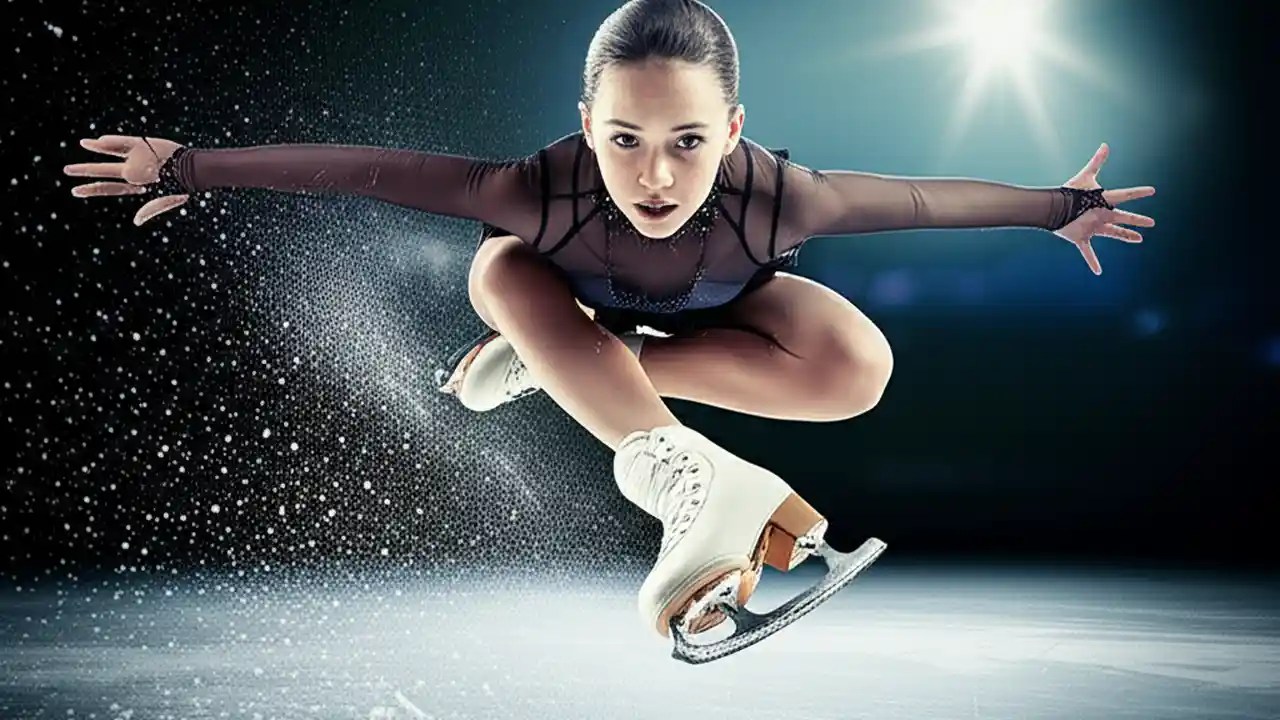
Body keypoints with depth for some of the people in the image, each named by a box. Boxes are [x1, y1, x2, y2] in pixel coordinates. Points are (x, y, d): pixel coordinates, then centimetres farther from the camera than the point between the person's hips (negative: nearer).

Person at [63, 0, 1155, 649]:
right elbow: (367, 167, -33)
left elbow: (923, 197, -26)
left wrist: (1057, 207, -14)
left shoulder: (774, 198, -41)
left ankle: (579, 367, -15)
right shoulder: (545, 192, -41)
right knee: (501, 270, -33)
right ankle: (696, 481, -37)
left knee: (859, 369, -30)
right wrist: (193, 168, -29)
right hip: (594, 307, 0)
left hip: (725, 319, 0)